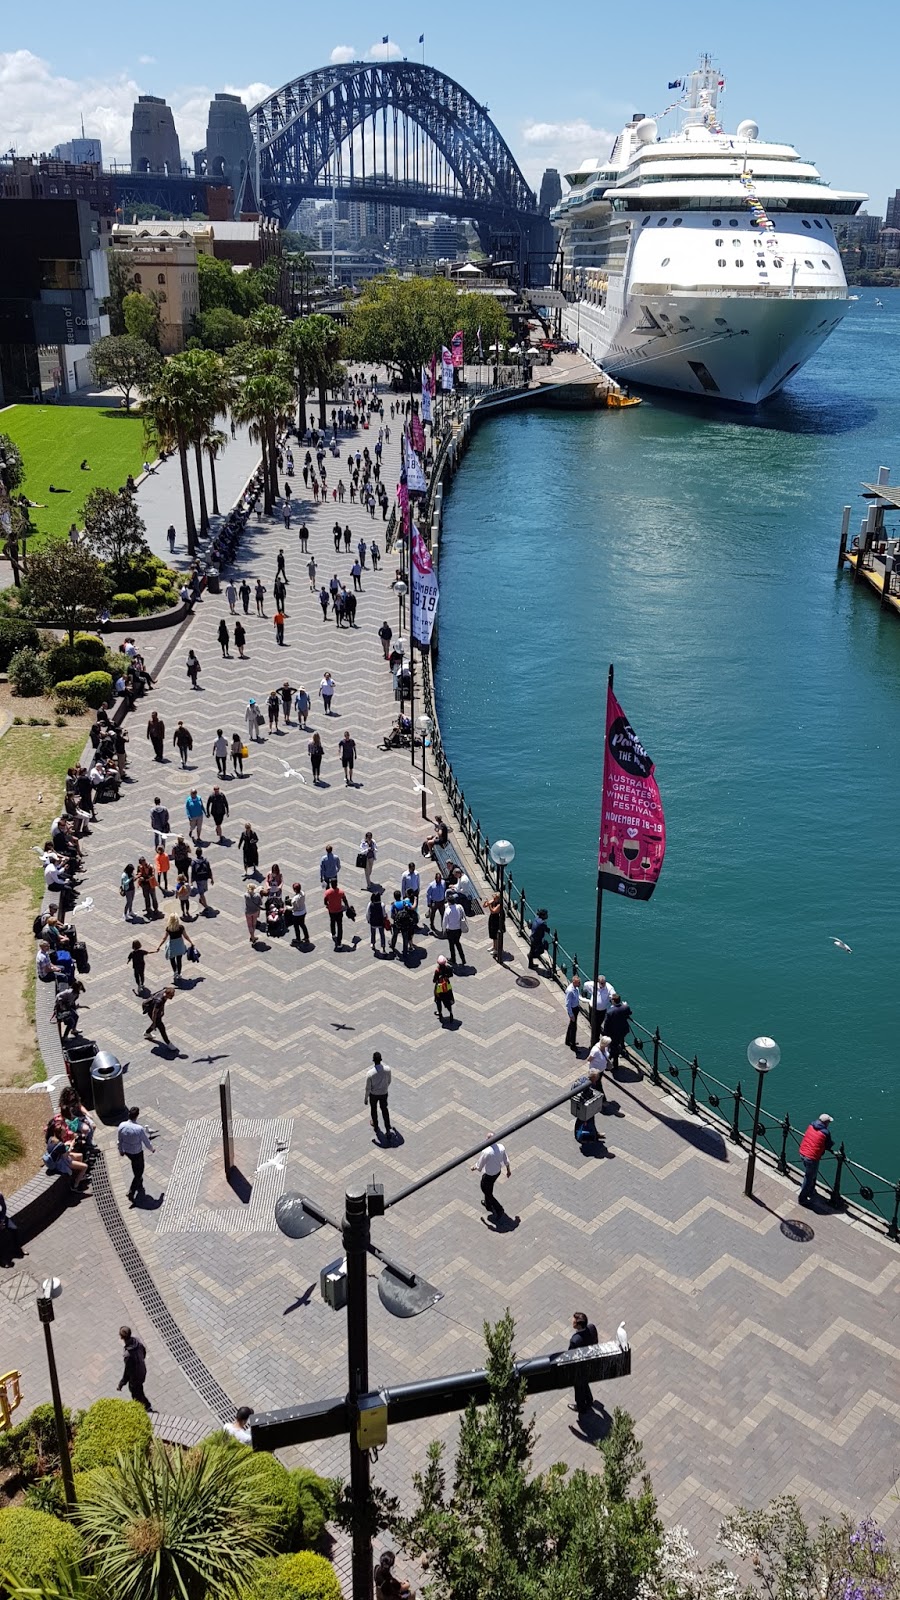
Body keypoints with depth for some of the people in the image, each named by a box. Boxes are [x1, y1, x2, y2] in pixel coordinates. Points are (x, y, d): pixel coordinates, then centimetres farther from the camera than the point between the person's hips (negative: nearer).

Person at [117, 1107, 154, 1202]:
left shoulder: (122, 1126, -19)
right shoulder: (139, 1129, -32)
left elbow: (120, 1140, -2)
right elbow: (146, 1142, -16)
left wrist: (121, 1150, 17)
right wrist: (151, 1149, 5)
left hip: (126, 1151, 5)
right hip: (137, 1153, -5)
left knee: (135, 1168, 32)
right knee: (139, 1172, 15)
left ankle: (139, 1183, 51)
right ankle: (131, 1193, 14)